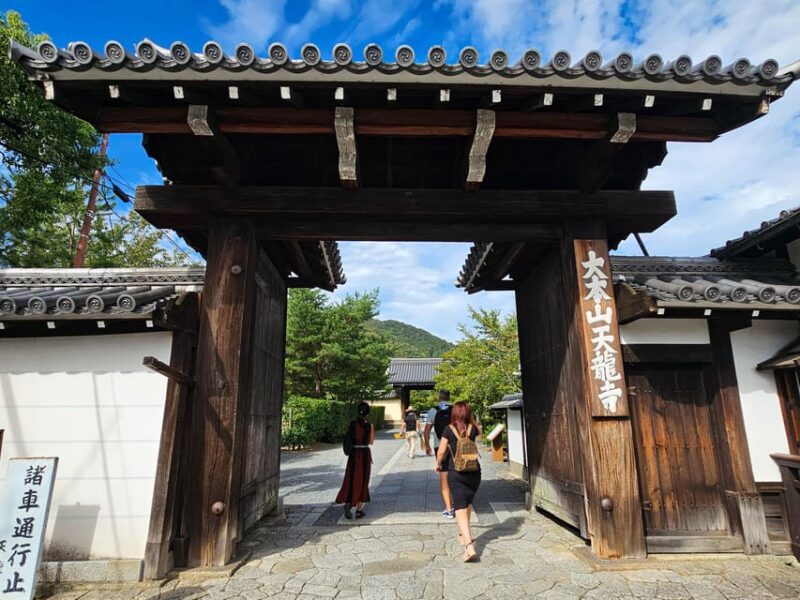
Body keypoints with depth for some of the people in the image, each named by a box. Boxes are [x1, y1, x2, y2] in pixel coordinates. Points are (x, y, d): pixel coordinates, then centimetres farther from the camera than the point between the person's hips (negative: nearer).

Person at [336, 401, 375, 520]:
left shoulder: (352, 424, -6)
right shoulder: (370, 426, -8)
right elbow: (371, 442, 3)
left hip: (354, 454, 1)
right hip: (365, 454, -1)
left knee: (351, 480, 12)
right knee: (362, 481, 11)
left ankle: (348, 503, -11)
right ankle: (359, 510, 14)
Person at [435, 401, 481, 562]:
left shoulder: (449, 430, -6)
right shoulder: (473, 428, -2)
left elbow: (441, 452, -2)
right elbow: (479, 433, 24)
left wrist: (438, 464, 15)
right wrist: (471, 419, 16)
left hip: (455, 473, -3)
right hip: (474, 472, 3)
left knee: (460, 508, -4)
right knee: (468, 505, 23)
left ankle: (469, 545, -18)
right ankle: (464, 534, 39)